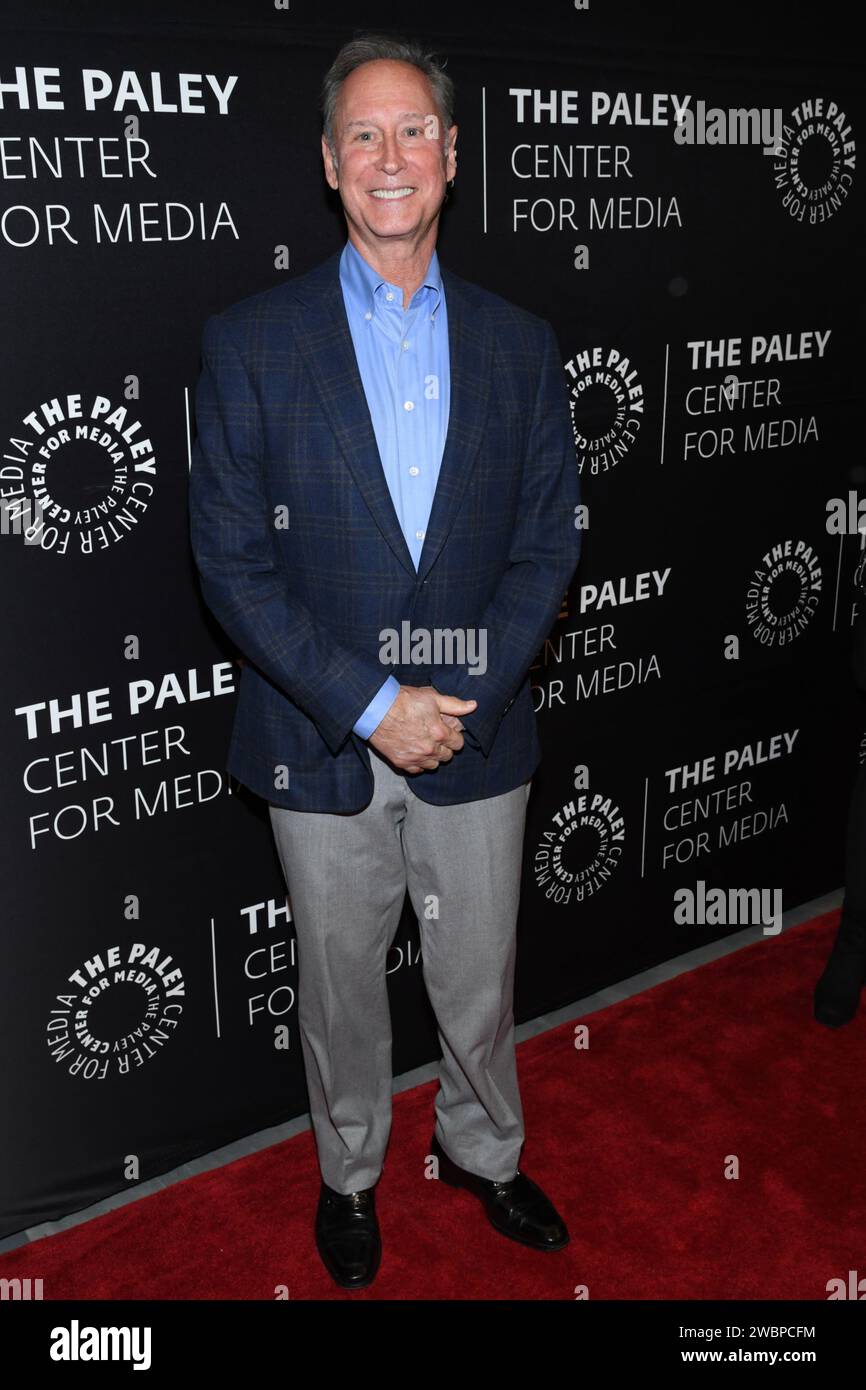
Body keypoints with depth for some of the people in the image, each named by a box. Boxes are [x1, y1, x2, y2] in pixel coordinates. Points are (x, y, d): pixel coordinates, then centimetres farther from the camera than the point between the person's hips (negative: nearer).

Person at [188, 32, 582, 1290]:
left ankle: (483, 1149, 45)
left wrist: (466, 699, -11)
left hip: (478, 734, 2)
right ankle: (349, 1173, 42)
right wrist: (371, 706, -16)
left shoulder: (519, 343, 3)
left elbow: (549, 541, 2)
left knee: (480, 978, 17)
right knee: (342, 985, 16)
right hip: (323, 744, -1)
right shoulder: (250, 343, -5)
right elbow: (230, 561, -9)